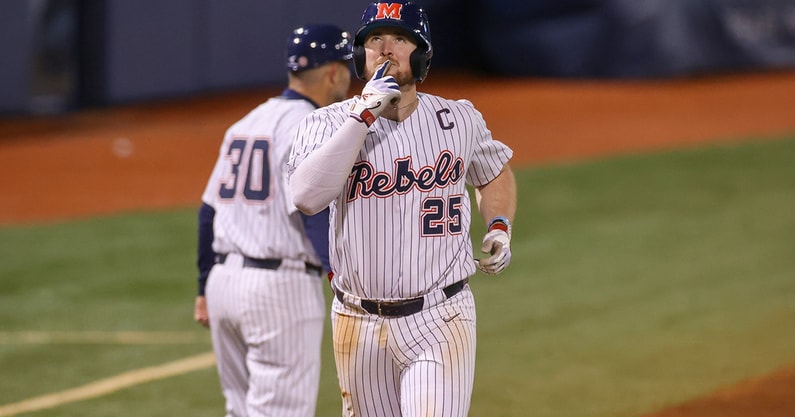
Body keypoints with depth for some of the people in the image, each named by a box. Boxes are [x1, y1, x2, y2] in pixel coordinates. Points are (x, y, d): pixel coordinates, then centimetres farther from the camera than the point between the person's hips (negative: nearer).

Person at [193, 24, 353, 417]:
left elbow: (209, 210, 18)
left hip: (224, 280, 8)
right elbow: (315, 214, -20)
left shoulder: (245, 124, 16)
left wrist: (206, 288, 23)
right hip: (281, 284, -8)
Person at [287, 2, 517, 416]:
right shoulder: (326, 124, -3)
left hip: (440, 320, -1)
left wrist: (500, 227, 6)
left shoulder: (459, 119, 4)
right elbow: (307, 196, -23)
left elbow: (494, 172, 25)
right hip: (359, 323, 1)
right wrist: (362, 117, -21)